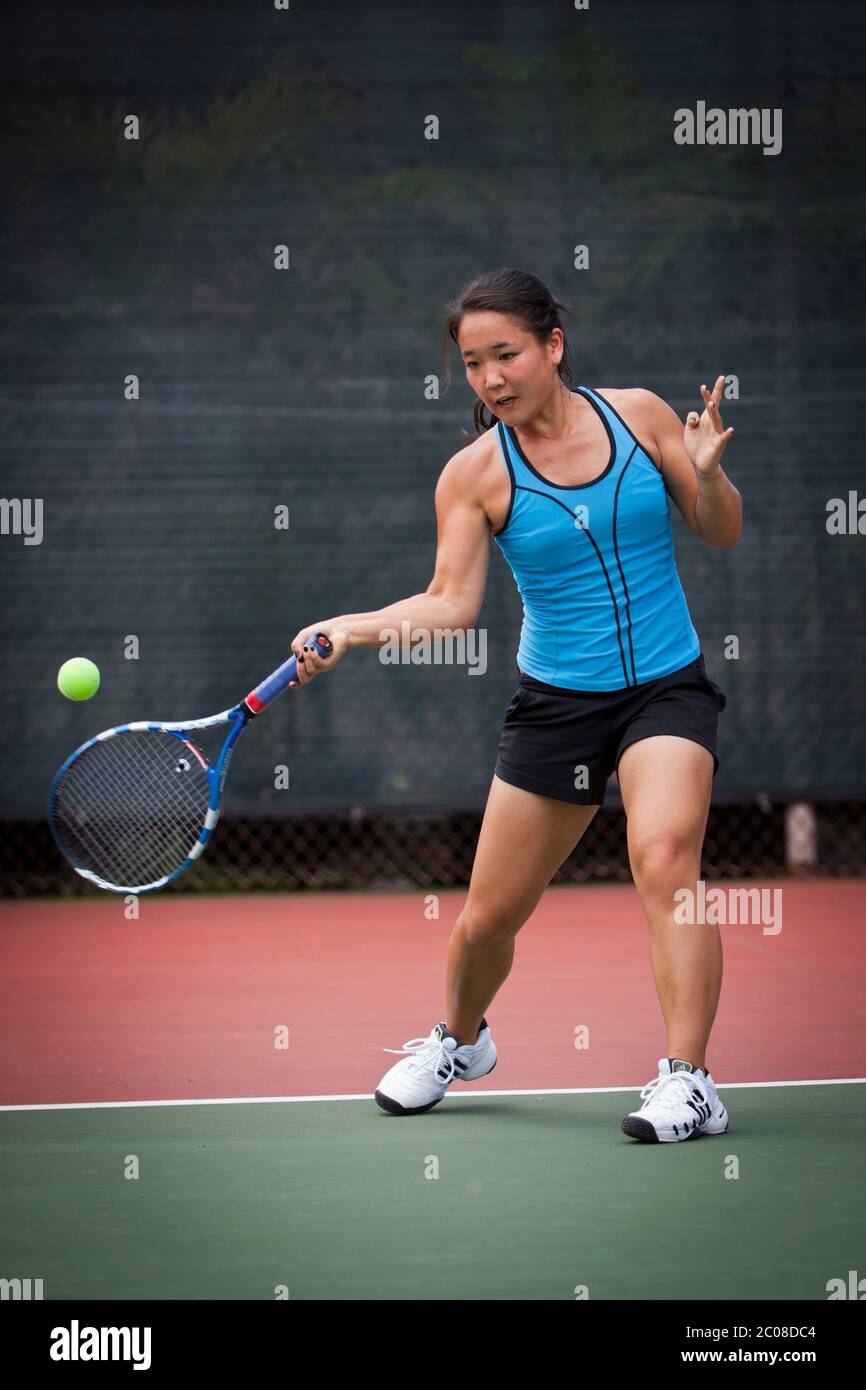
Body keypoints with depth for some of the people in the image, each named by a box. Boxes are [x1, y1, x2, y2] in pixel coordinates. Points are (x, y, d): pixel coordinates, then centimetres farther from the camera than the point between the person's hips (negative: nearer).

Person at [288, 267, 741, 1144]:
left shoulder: (637, 413, -3)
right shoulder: (474, 475, -6)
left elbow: (723, 536, 5)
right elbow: (451, 604, -10)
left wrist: (707, 474, -16)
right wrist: (351, 629, -24)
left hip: (667, 692, -1)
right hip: (555, 702, 1)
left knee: (663, 860, -27)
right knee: (488, 916, 6)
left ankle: (688, 1084, -24)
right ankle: (459, 1040, 39)